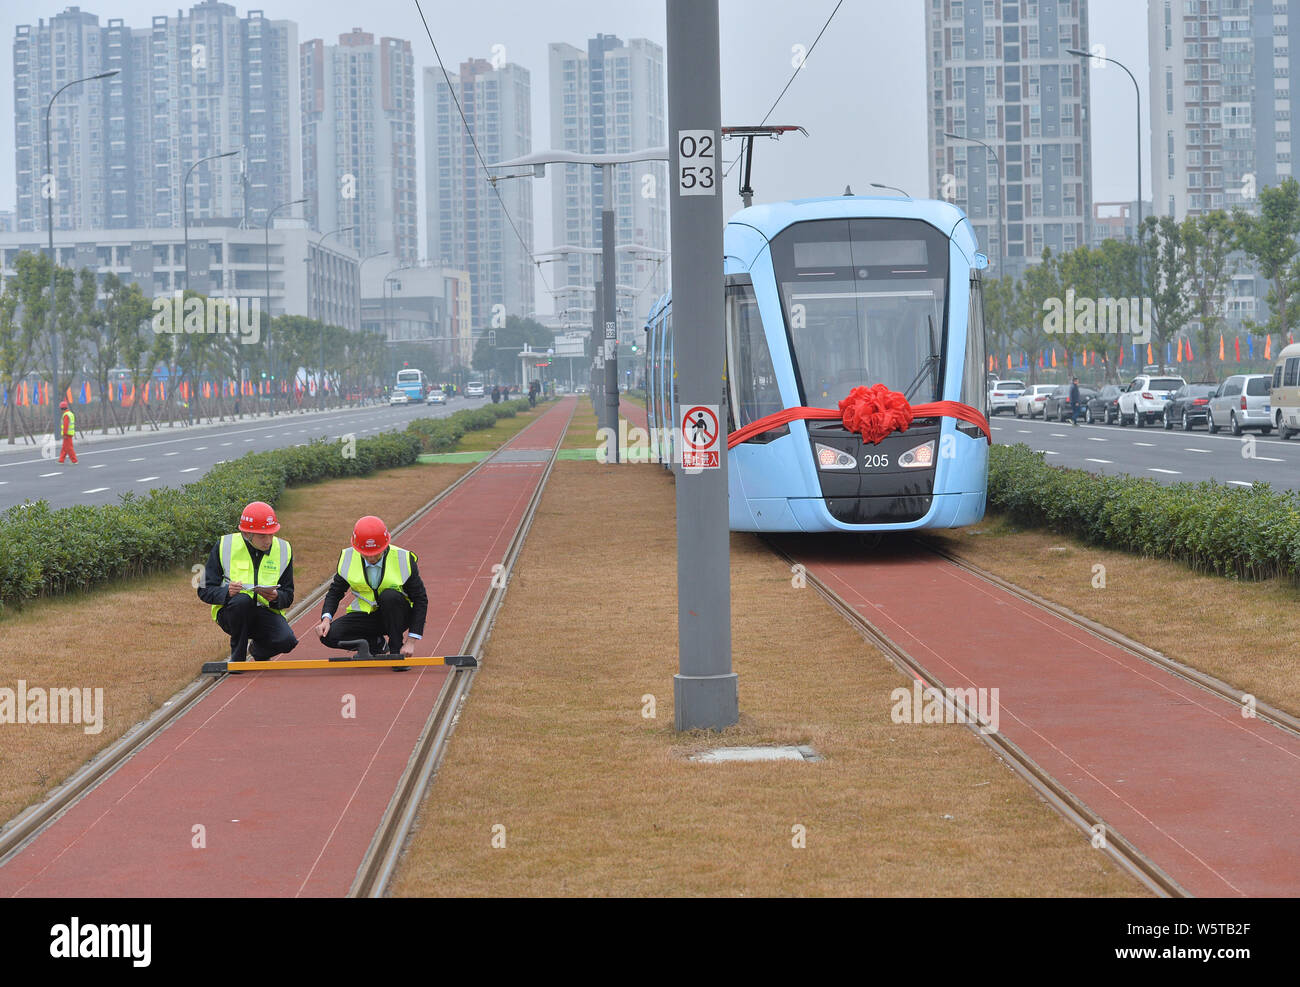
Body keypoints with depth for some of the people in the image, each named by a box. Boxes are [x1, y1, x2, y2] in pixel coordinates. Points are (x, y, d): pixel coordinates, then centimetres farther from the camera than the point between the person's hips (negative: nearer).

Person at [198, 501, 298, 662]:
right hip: (230, 611, -2)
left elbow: (288, 596, 6)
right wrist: (227, 592, -26)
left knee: (287, 641, -28)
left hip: (266, 612, 2)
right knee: (242, 599, -38)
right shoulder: (224, 546, -4)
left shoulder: (283, 550, 3)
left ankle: (258, 649, 11)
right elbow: (205, 591, -4)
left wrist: (276, 598, -19)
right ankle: (237, 658, -15)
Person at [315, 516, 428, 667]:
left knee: (389, 595, -35)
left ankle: (397, 650, -16)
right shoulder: (348, 558, -7)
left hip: (396, 616, -2)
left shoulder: (403, 559, -16)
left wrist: (411, 641, -18)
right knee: (329, 635, -22)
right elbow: (335, 591, 5)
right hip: (365, 616, 3)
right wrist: (326, 619, -16)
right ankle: (376, 644, 3)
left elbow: (420, 599, -11)